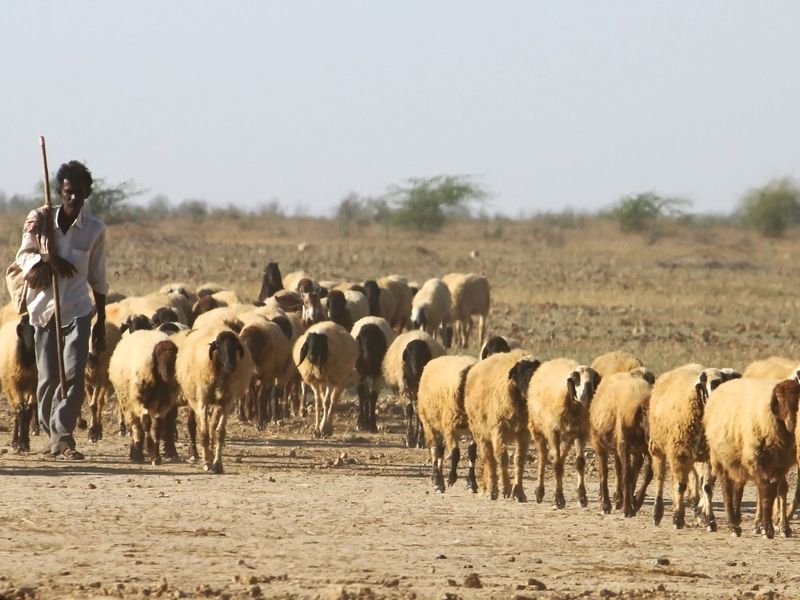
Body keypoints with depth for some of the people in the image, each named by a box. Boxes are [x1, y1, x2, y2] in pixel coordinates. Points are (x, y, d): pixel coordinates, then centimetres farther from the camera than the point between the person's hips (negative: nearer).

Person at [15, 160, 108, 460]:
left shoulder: (95, 229, 0)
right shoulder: (40, 219, -2)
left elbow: (98, 278, 8)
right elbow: (24, 256, -3)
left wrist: (101, 323, 10)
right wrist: (48, 259, -25)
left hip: (77, 309, 0)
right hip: (44, 308, 0)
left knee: (74, 374, -14)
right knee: (48, 376, 3)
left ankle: (62, 435, -14)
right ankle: (53, 435, 18)